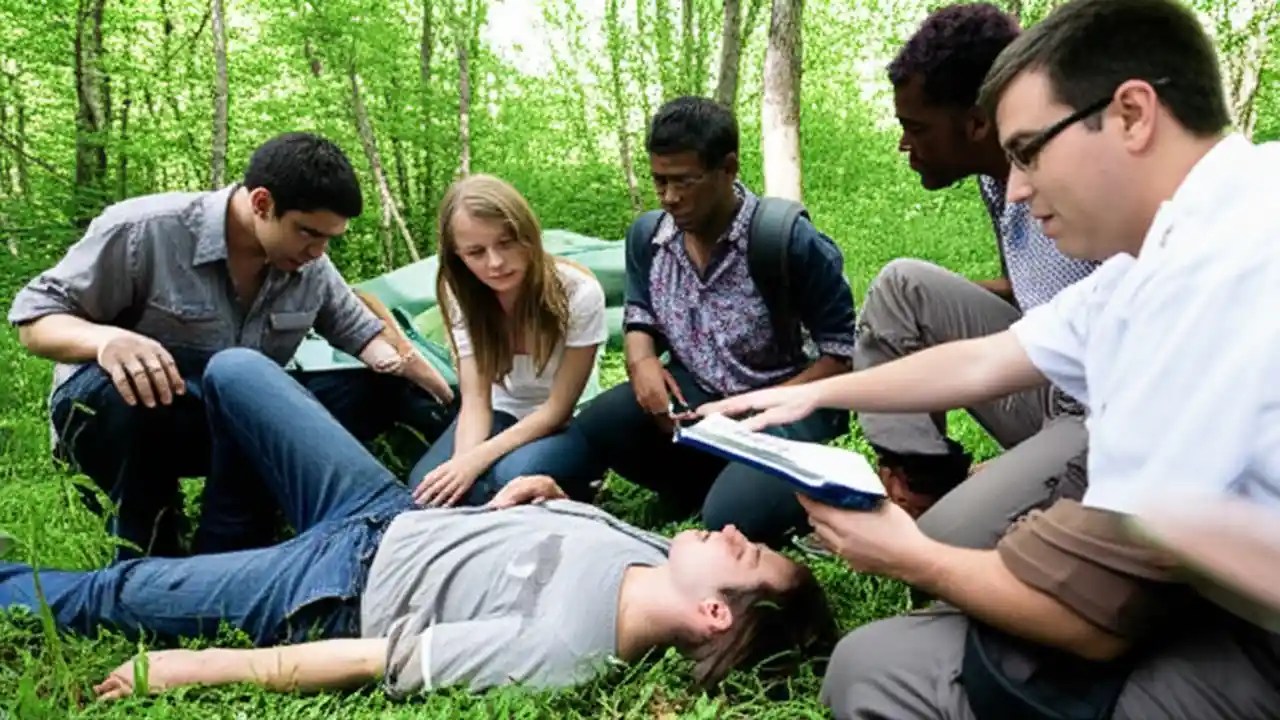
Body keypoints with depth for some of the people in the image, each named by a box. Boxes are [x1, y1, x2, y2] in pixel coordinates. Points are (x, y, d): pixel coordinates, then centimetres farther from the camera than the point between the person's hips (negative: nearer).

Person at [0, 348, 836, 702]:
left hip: (340, 588, -7)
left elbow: (374, 661, -30)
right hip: (392, 516, 7)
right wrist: (552, 498, -11)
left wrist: (192, 667, -20)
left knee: (108, 594, 5)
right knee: (233, 368, 14)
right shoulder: (662, 555, -14)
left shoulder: (561, 648, -36)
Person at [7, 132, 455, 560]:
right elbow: (34, 317, -16)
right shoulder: (146, 231, -22)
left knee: (380, 390, -10)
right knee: (125, 392, -42)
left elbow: (364, 332, 5)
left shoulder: (309, 268, -7)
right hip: (113, 413, -5)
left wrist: (395, 362, -19)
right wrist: (106, 339, -39)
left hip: (242, 426, 6)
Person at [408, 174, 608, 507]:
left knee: (514, 476, -35)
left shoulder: (579, 292, -25)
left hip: (566, 426, -3)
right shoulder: (462, 297, -13)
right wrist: (462, 462, -36)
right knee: (427, 488, -24)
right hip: (503, 414, 3)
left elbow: (558, 409, -20)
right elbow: (475, 401, -14)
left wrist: (477, 458, -31)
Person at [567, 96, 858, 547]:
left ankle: (799, 490, 6)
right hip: (696, 392, 5)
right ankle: (709, 482, -1)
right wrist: (642, 360, -9)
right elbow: (640, 313, 16)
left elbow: (843, 353, -13)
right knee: (596, 426, -19)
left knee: (732, 515, -29)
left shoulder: (792, 241, -19)